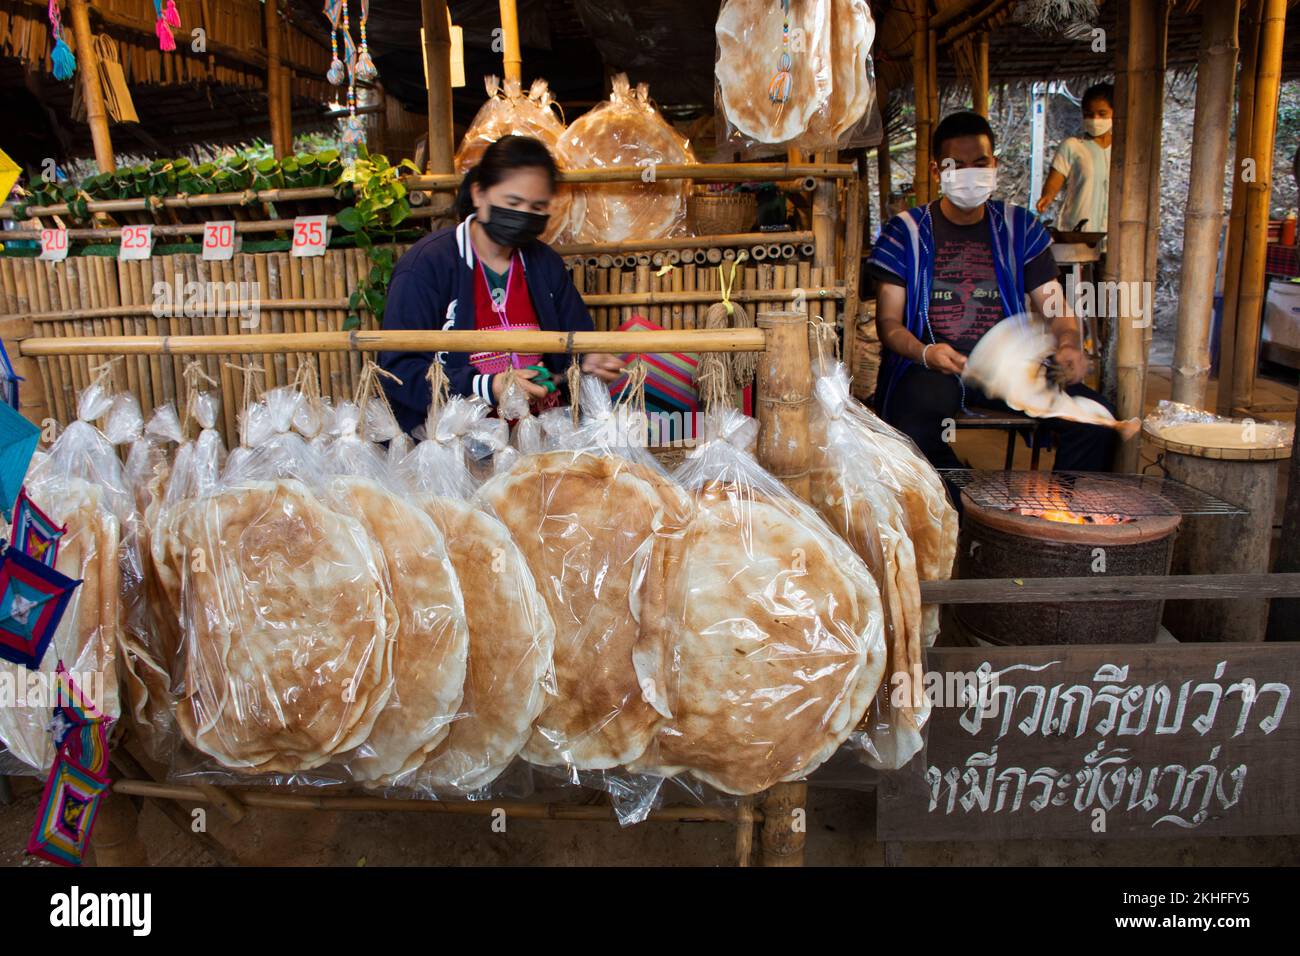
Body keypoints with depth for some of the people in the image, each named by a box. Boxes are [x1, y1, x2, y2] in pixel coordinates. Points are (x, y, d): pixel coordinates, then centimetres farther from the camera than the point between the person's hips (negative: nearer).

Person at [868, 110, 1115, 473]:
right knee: (912, 431, -36)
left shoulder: (1020, 228, 14)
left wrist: (1069, 345, -13)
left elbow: (1057, 309, 11)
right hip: (930, 366, -3)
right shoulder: (906, 231, 6)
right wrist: (925, 353, -20)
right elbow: (888, 321, 2)